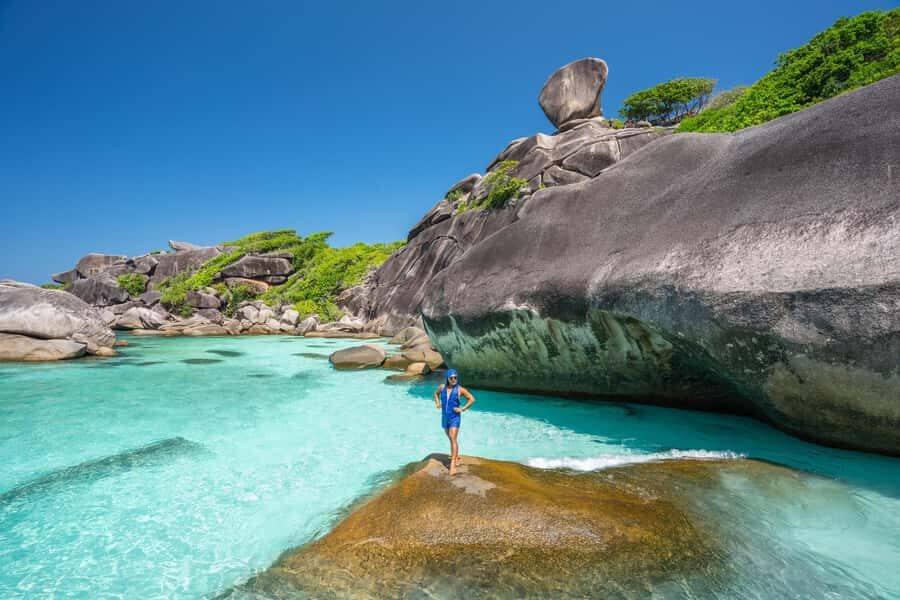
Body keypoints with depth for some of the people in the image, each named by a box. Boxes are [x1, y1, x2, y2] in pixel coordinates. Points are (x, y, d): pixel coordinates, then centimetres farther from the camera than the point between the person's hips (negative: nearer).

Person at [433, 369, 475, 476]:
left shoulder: (460, 389, -12)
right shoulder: (442, 387, -1)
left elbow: (472, 399, -6)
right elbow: (436, 394, 21)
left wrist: (462, 409, -11)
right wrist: (437, 403, 5)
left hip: (454, 418, -5)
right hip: (444, 417, 5)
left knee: (453, 439, -13)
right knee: (451, 439, 20)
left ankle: (453, 465, -13)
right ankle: (456, 457, 40)